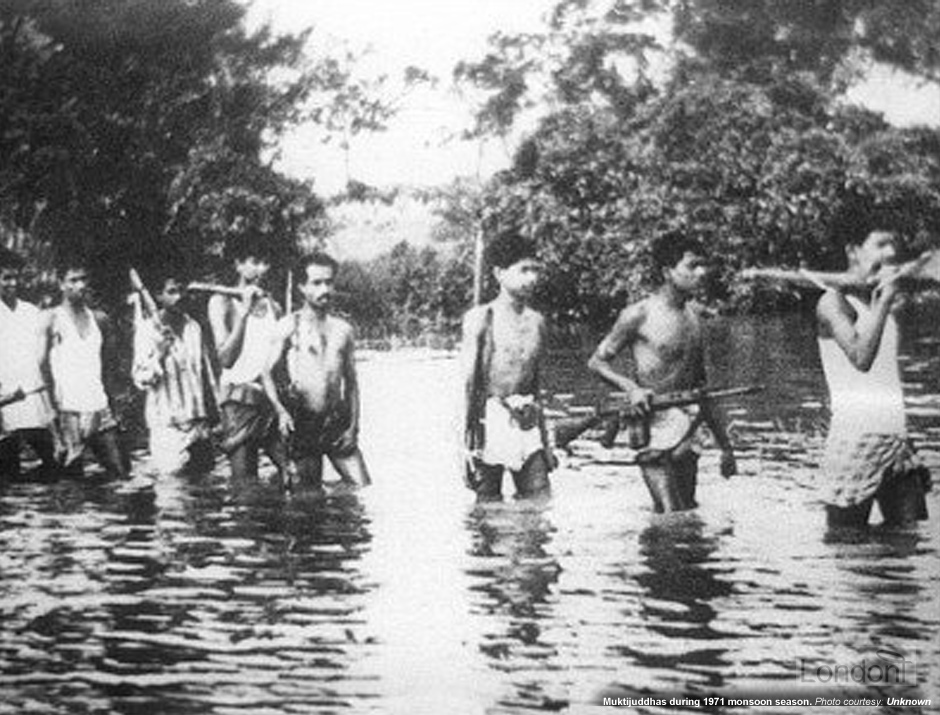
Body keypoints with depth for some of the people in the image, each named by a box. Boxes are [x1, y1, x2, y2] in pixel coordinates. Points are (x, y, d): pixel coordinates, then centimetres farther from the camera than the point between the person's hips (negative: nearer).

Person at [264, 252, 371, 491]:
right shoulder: (290, 326, 0)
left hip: (338, 423, 3)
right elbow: (268, 372, -2)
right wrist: (280, 410, -17)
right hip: (303, 424, -3)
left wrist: (353, 425, 3)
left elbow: (351, 380, 14)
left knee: (364, 490, -5)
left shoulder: (343, 329, 11)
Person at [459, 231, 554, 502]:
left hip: (526, 423, 5)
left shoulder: (536, 321, 12)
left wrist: (544, 439, 18)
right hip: (491, 419, -5)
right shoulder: (481, 318, -5)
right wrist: (468, 436, -12)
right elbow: (468, 382, -6)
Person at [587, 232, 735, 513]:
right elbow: (597, 362, 1)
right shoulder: (639, 315, -7)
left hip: (686, 434, 7)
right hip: (654, 432, -7)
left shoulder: (694, 314, 13)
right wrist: (631, 388, -18)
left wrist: (725, 445, 20)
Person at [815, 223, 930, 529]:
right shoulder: (834, 302, -6)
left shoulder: (879, 301, 17)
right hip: (856, 439, -7)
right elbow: (861, 357, -23)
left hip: (896, 441, 7)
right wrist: (884, 299, -18)